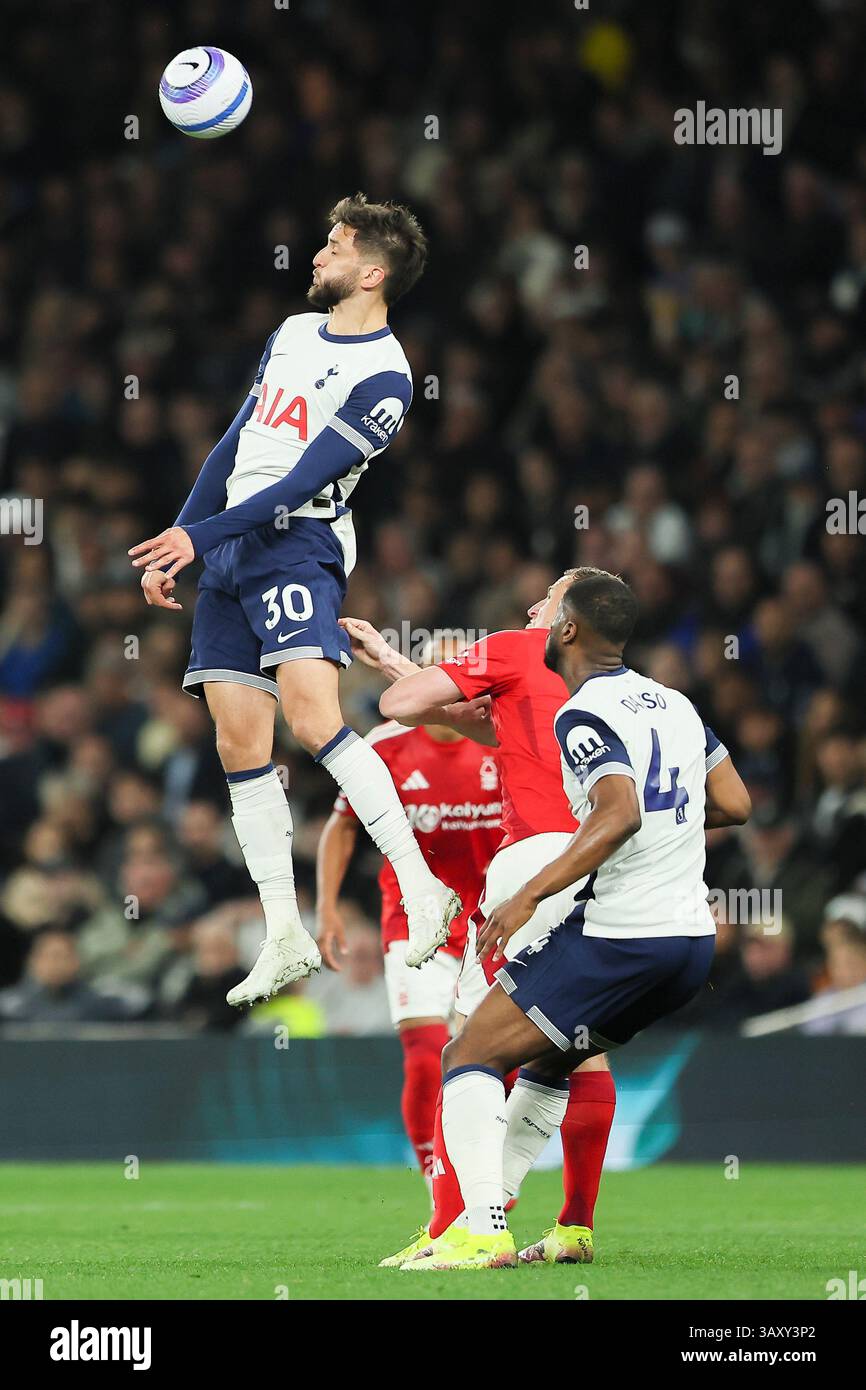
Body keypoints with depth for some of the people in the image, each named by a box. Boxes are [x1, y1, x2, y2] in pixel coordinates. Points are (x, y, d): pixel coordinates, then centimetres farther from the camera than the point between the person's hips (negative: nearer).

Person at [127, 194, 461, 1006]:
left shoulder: (383, 377, -9)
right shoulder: (294, 332, 18)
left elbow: (301, 482, -15)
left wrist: (199, 535, -18)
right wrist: (174, 548, 18)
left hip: (296, 544, -8)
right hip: (226, 552, 8)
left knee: (313, 720, -26)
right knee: (240, 747, 1)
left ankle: (422, 890, -22)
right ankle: (285, 939, 3)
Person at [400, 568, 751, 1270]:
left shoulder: (585, 715, -12)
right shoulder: (676, 705, 13)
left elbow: (620, 816, -27)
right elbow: (736, 803, 17)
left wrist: (529, 896, -26)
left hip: (618, 938, -8)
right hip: (695, 942, 8)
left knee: (472, 1056, -4)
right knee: (552, 1060, 26)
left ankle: (484, 1231, -18)